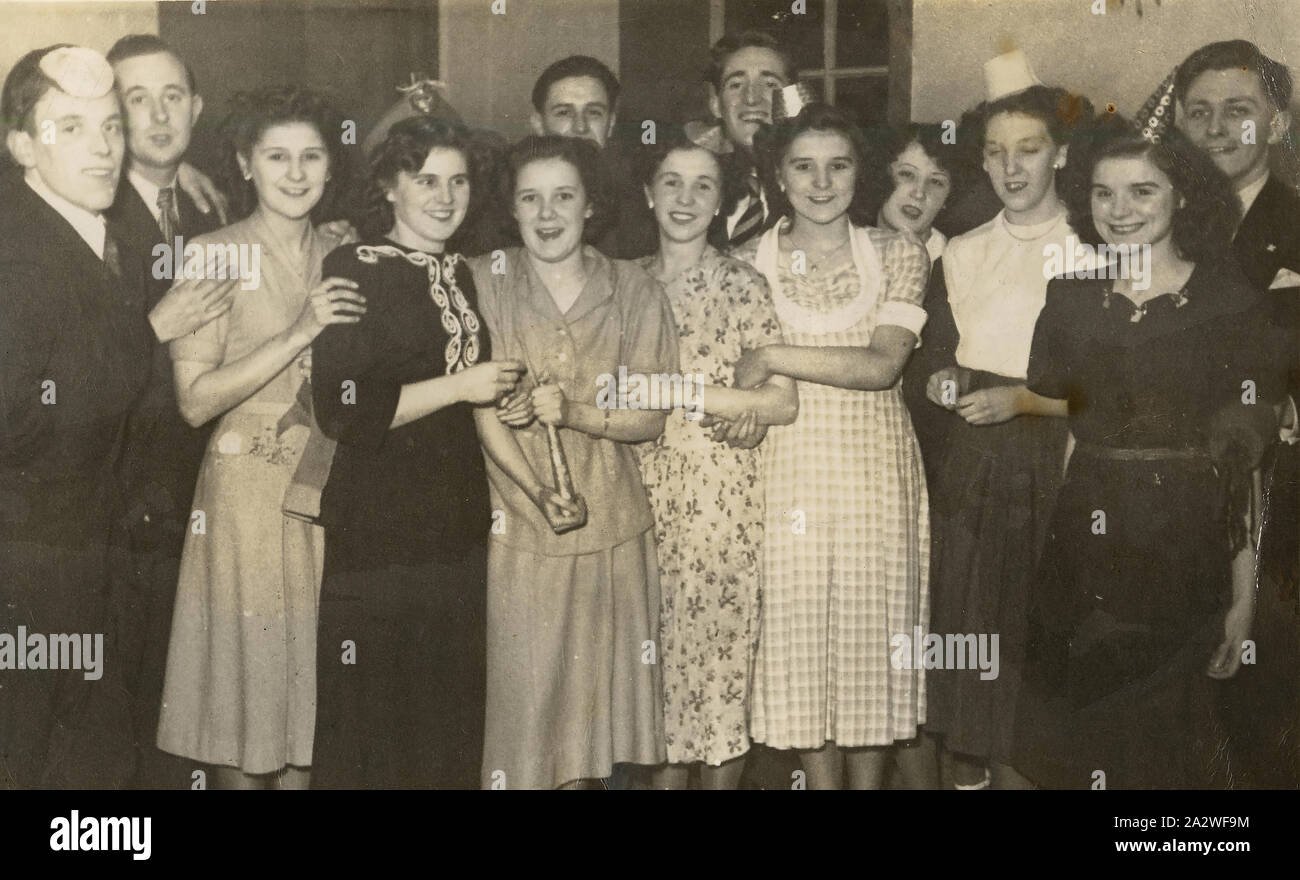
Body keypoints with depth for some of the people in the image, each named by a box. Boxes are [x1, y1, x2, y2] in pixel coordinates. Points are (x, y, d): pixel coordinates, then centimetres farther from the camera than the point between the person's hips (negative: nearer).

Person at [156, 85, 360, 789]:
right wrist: (297, 335, -19)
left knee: (315, 675, 10)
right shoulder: (212, 255, -5)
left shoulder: (343, 259, 9)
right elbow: (195, 401, -13)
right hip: (248, 488, -4)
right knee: (247, 670, 3)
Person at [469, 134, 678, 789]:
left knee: (590, 689, 9)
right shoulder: (483, 281, -1)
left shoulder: (633, 291, 3)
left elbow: (652, 417, 1)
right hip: (512, 524, -1)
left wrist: (571, 411, -17)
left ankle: (580, 772, 28)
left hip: (609, 526, 2)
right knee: (515, 691, 1)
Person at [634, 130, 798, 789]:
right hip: (644, 493, 4)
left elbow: (783, 403, -10)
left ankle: (722, 776, 18)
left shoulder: (743, 285, -4)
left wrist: (686, 391, -15)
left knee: (721, 653, 1)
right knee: (656, 652, 8)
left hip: (722, 495, -3)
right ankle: (666, 774, 23)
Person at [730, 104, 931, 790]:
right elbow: (734, 381, 9)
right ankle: (821, 778, 17)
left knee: (872, 629, 4)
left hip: (876, 468, 0)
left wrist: (775, 359, -14)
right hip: (788, 469, 0)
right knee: (800, 631, 3)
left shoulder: (898, 255, 3)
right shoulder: (749, 262, 5)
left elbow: (884, 364, -10)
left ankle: (869, 776, 18)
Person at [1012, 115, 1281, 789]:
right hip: (1081, 545, 3)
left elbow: (1249, 460, -7)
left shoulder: (1232, 304, -4)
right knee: (1072, 744, 9)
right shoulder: (1069, 297, 5)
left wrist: (1244, 595, -10)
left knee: (1164, 740, 8)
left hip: (1185, 552, -2)